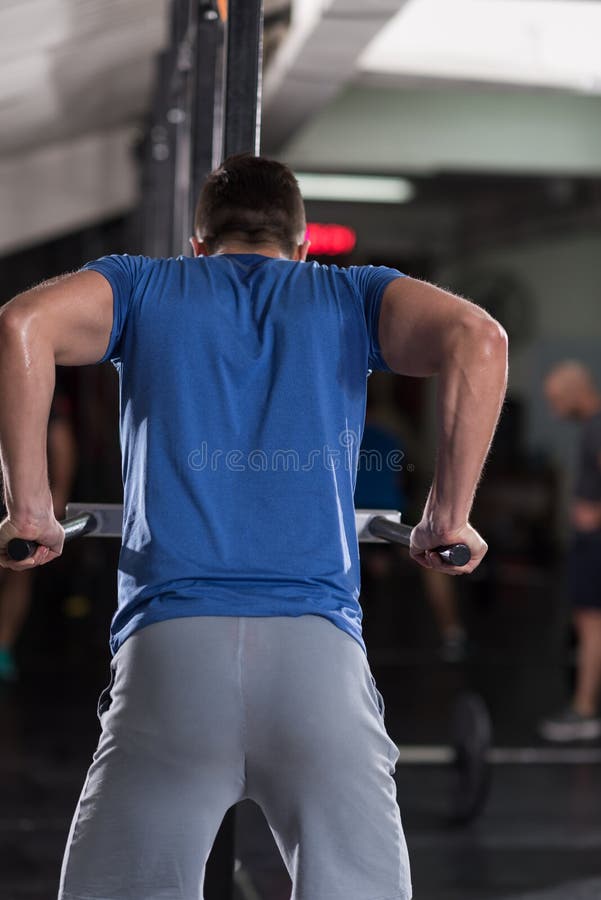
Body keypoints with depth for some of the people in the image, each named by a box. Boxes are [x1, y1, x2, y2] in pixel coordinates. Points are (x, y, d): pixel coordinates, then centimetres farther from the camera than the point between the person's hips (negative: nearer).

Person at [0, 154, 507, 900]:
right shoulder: (350, 295, 20)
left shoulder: (144, 287, 19)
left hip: (170, 643, 0)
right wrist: (449, 517, 4)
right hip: (318, 643, 0)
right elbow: (476, 338, -1)